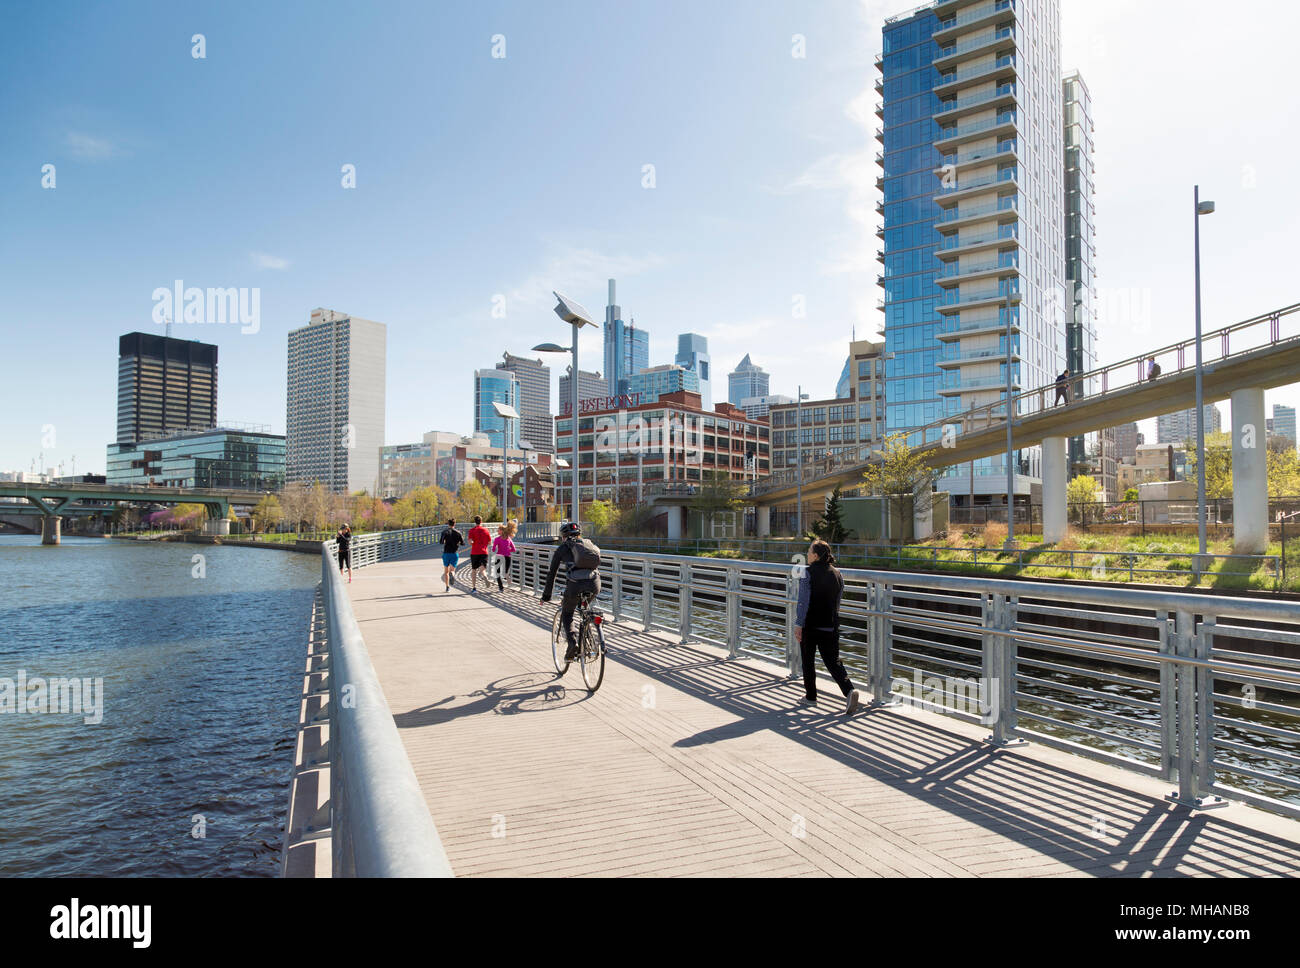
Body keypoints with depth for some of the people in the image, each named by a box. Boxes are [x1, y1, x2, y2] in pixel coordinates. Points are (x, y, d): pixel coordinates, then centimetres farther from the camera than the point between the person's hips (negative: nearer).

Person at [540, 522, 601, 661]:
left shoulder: (562, 548, 17)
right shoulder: (589, 544, 27)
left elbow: (552, 573, 20)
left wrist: (546, 595, 29)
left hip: (575, 583, -3)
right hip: (594, 584, 4)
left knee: (566, 615, 20)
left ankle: (572, 642, -3)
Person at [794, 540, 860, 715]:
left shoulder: (808, 573, -12)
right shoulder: (837, 574, 4)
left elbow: (803, 602, -16)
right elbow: (837, 601, 13)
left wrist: (798, 625, -13)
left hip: (810, 625, -4)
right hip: (831, 626, 4)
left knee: (808, 661, 11)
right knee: (833, 661, 7)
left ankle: (811, 697, 19)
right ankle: (849, 690, -13)